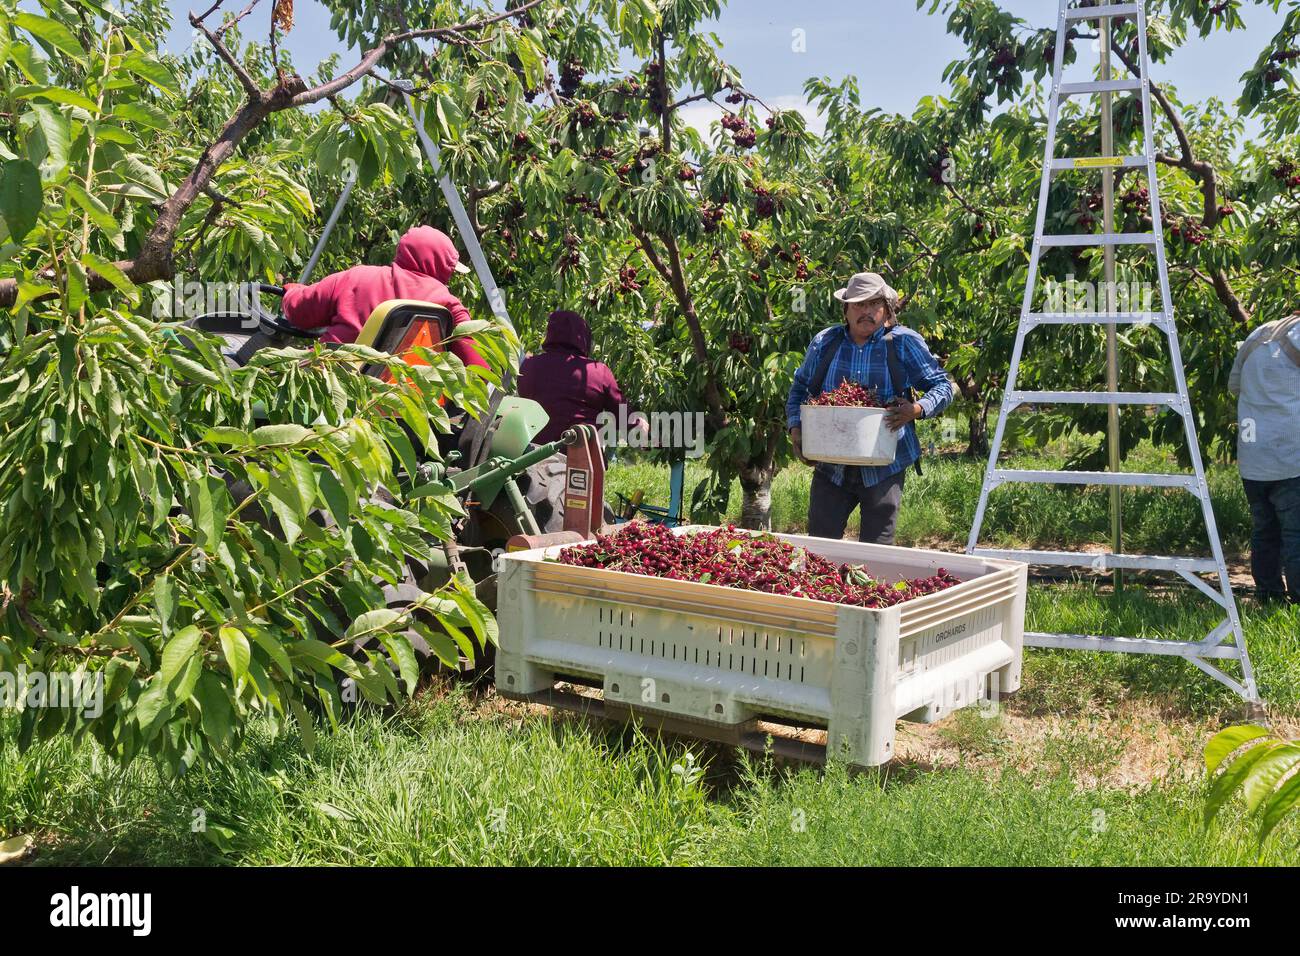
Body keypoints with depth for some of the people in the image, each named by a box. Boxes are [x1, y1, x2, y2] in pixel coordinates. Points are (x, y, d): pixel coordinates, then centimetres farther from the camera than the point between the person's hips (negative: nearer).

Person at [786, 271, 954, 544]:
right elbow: (800, 387, 15)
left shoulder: (904, 343, -3)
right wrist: (795, 426, -1)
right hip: (832, 466, 2)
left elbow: (942, 386, -1)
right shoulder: (824, 342, 5)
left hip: (884, 468, -2)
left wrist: (917, 409, -21)